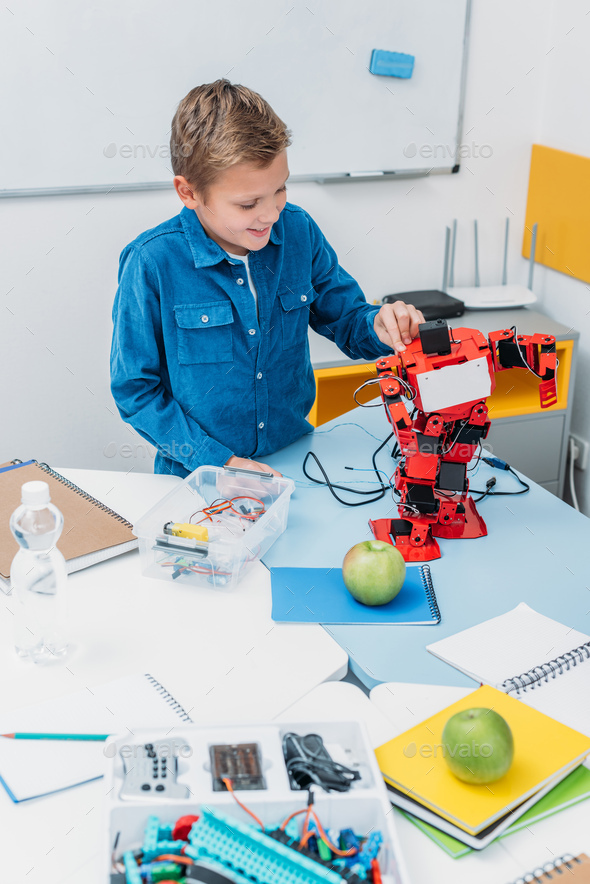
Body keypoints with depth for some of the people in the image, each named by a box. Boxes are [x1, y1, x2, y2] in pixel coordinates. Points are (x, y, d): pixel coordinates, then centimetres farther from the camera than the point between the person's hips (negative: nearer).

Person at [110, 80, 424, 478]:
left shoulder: (299, 232, -1)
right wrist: (220, 461, -13)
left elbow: (346, 320, 11)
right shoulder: (152, 264, -14)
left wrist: (379, 326, -12)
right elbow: (135, 389, -7)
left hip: (295, 459, 3)